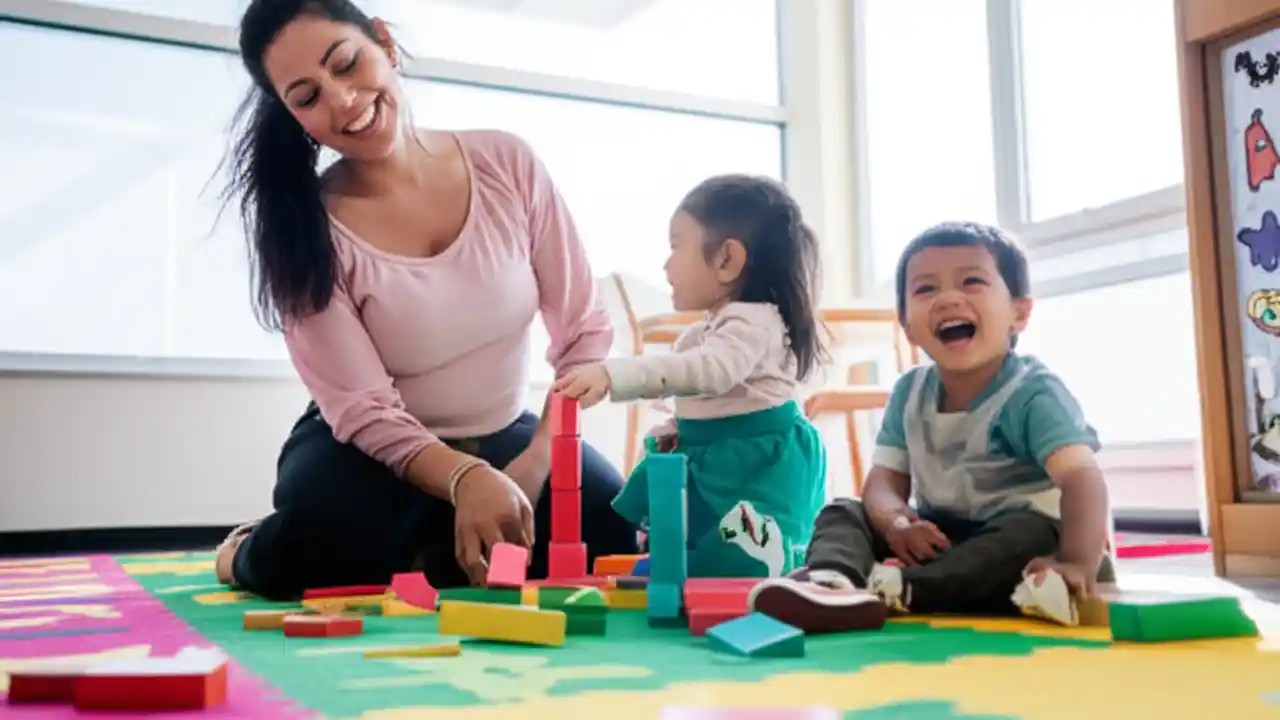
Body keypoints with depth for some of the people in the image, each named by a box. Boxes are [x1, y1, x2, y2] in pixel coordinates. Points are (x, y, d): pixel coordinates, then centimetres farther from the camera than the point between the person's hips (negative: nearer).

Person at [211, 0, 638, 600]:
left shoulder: (506, 164, -11)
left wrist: (534, 464, -19)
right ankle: (251, 553, 3)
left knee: (614, 536, -23)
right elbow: (365, 411, -19)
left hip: (507, 437, 3)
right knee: (325, 549, -35)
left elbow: (582, 329, -7)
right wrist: (465, 480, -39)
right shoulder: (304, 229, -16)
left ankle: (419, 558, 2)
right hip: (370, 450, -3)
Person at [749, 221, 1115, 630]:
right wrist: (897, 523, -27)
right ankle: (831, 580, -41)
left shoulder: (1032, 392, -17)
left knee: (1034, 533, -35)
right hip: (936, 540, 5)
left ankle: (901, 589, -46)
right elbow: (885, 480, -1)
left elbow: (1081, 477, -30)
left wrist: (1078, 564, -49)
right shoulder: (909, 392, 1)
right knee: (843, 513, -8)